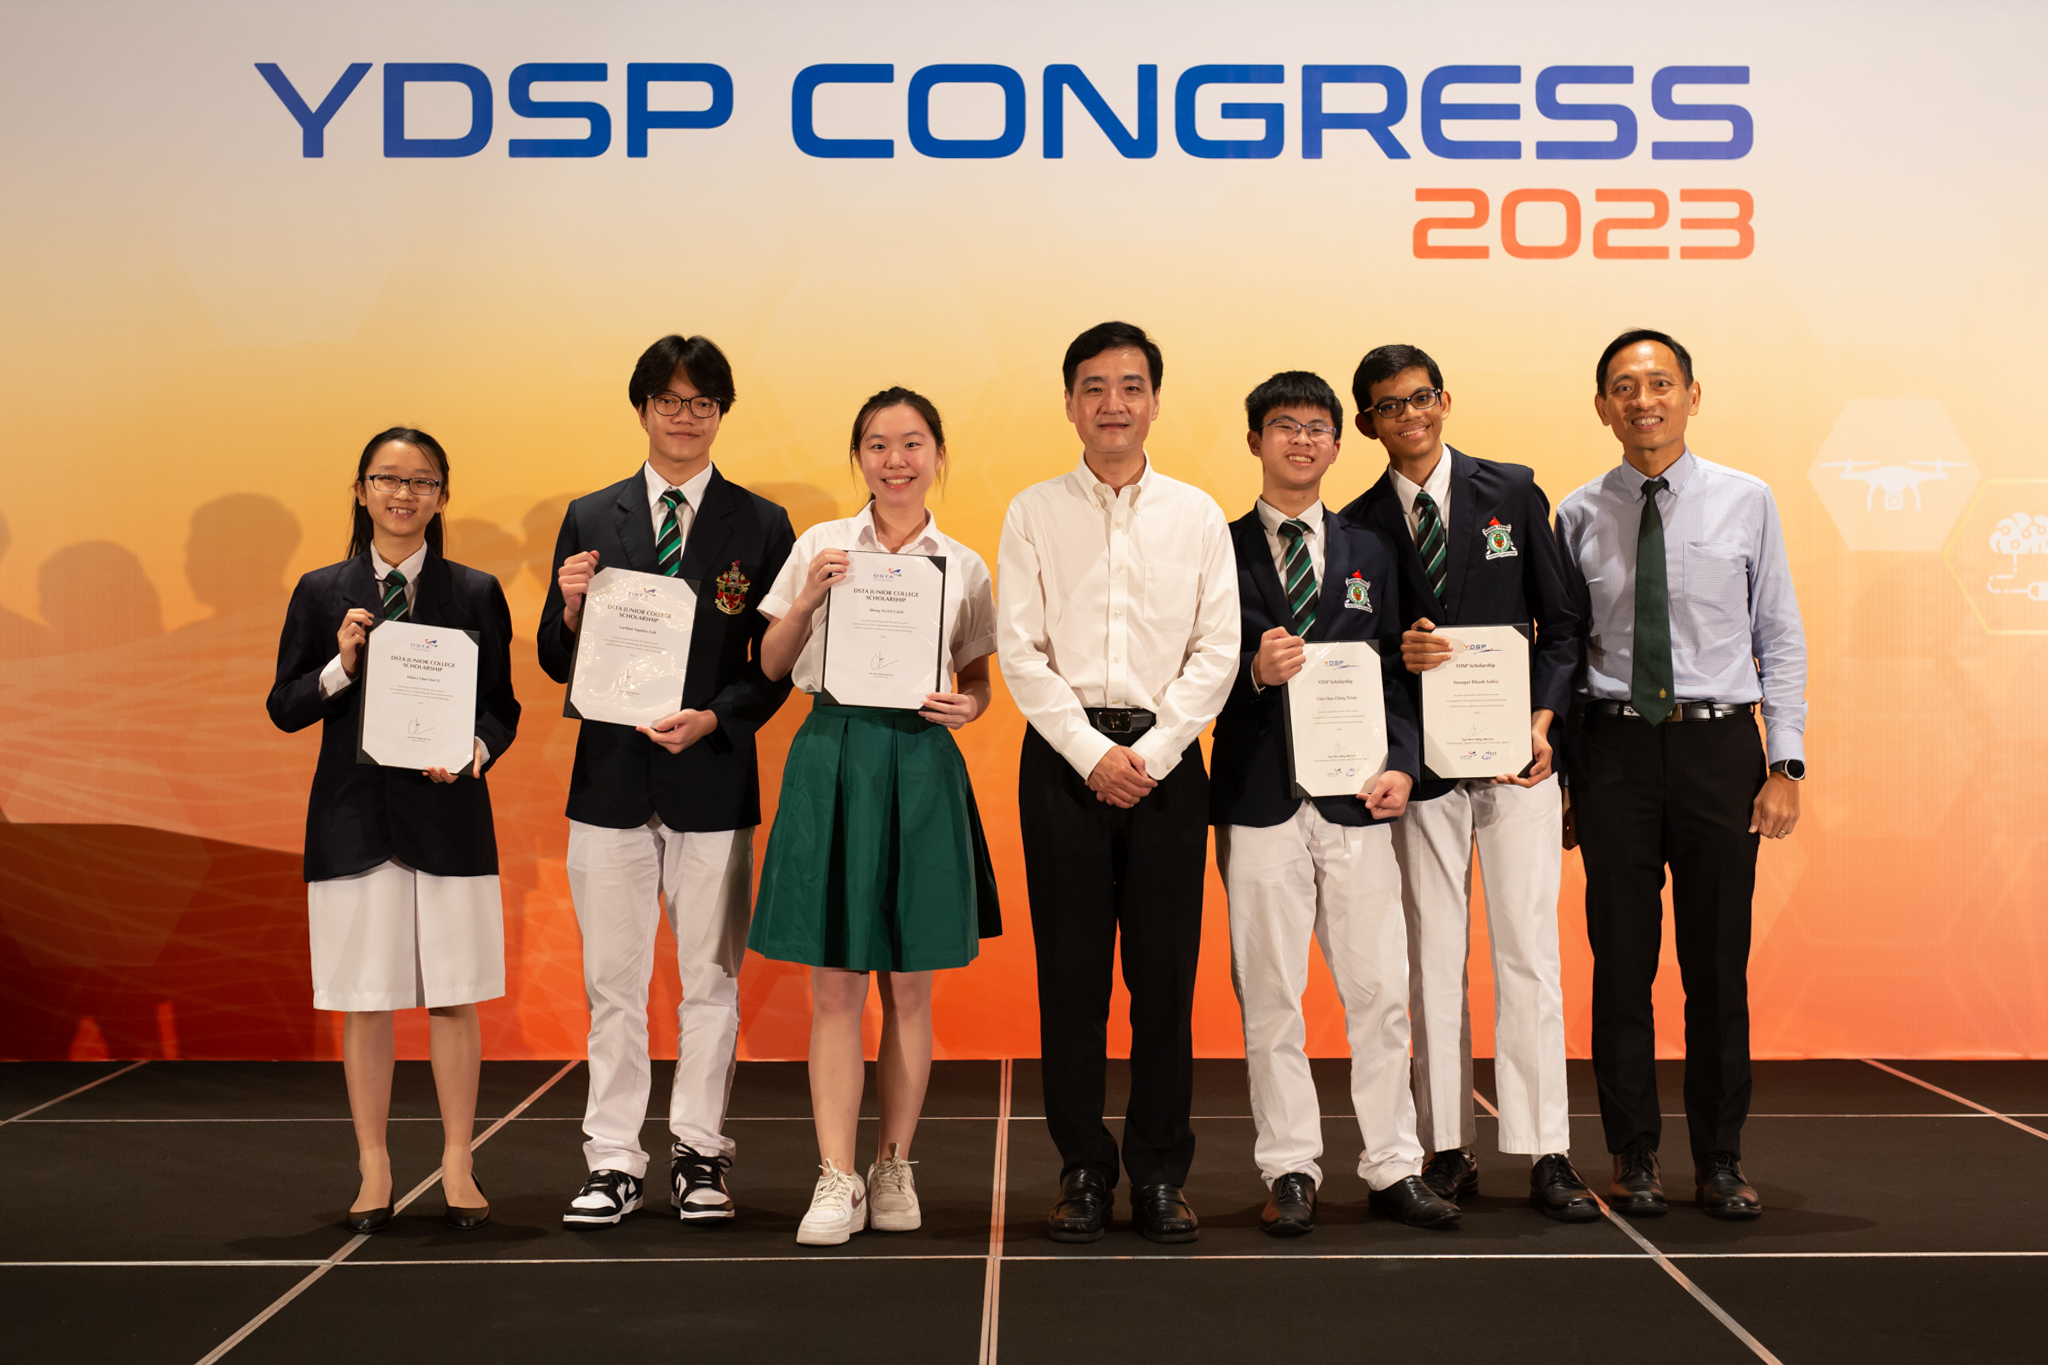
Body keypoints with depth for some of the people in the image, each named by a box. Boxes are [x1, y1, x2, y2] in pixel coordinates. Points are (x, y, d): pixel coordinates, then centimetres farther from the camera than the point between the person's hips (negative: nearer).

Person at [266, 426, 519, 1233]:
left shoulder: (475, 594, 4)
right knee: (364, 1003, 5)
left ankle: (457, 1170, 16)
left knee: (454, 998, 3)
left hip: (449, 816, 0)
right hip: (354, 819, 1)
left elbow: (502, 707, 6)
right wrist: (340, 666, -12)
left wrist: (475, 751, -14)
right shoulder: (322, 593, 6)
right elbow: (285, 710, 6)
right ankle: (373, 1174, 18)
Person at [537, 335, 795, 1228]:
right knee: (613, 982, 6)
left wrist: (712, 719, -15)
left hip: (713, 778, -1)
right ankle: (613, 1163, 15)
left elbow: (776, 667, 2)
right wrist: (571, 608, -14)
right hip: (612, 779, 1)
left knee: (711, 978, 7)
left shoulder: (760, 526, 3)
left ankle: (699, 1156, 18)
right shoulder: (590, 519, 6)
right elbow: (557, 664, 7)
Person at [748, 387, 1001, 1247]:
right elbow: (771, 666, 7)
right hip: (834, 756, -1)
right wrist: (808, 600, -9)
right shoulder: (819, 547, 5)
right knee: (834, 986, -1)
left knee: (910, 986, 7)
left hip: (921, 765, 1)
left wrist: (965, 708, -7)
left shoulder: (965, 568, 8)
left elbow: (977, 681, 14)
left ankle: (894, 1167, 19)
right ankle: (836, 1180, 3)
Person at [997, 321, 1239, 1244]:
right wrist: (1092, 753, -9)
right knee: (1070, 970, 1)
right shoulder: (1034, 513, 6)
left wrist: (1152, 753, -8)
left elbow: (1217, 651, 3)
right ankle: (1083, 1169, 11)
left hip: (1166, 757, 1)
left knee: (1166, 970, 1)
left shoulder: (1197, 515, 8)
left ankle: (1160, 1173, 11)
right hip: (1063, 754, 0)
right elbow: (1020, 650, 0)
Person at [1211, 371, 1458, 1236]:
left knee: (1381, 991, 3)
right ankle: (1290, 1172, 13)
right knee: (1270, 996, 3)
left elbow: (1396, 670, 12)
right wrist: (1254, 673, -17)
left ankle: (1394, 1168, 15)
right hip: (1259, 800, -2)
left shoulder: (1369, 552, 14)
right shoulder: (1219, 550, 5)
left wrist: (1401, 764, -2)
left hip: (1355, 802, 2)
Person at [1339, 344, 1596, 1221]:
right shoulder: (1359, 526, 5)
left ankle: (1547, 1157, 2)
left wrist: (1541, 720, -8)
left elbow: (1560, 621, 6)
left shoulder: (1512, 493, 5)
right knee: (1432, 960, 5)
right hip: (1420, 762, 1)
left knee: (1528, 951, -2)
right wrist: (1397, 657, -16)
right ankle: (1449, 1151, 13)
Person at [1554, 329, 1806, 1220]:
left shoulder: (1746, 502, 3)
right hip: (1614, 749, 0)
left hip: (1719, 745, 0)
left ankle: (1720, 1163, 18)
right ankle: (1634, 1158, 17)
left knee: (1720, 963, 5)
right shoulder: (1578, 517, 4)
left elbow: (1781, 639, 4)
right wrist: (1558, 774, 3)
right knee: (1622, 961, 4)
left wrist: (1785, 763, -3)